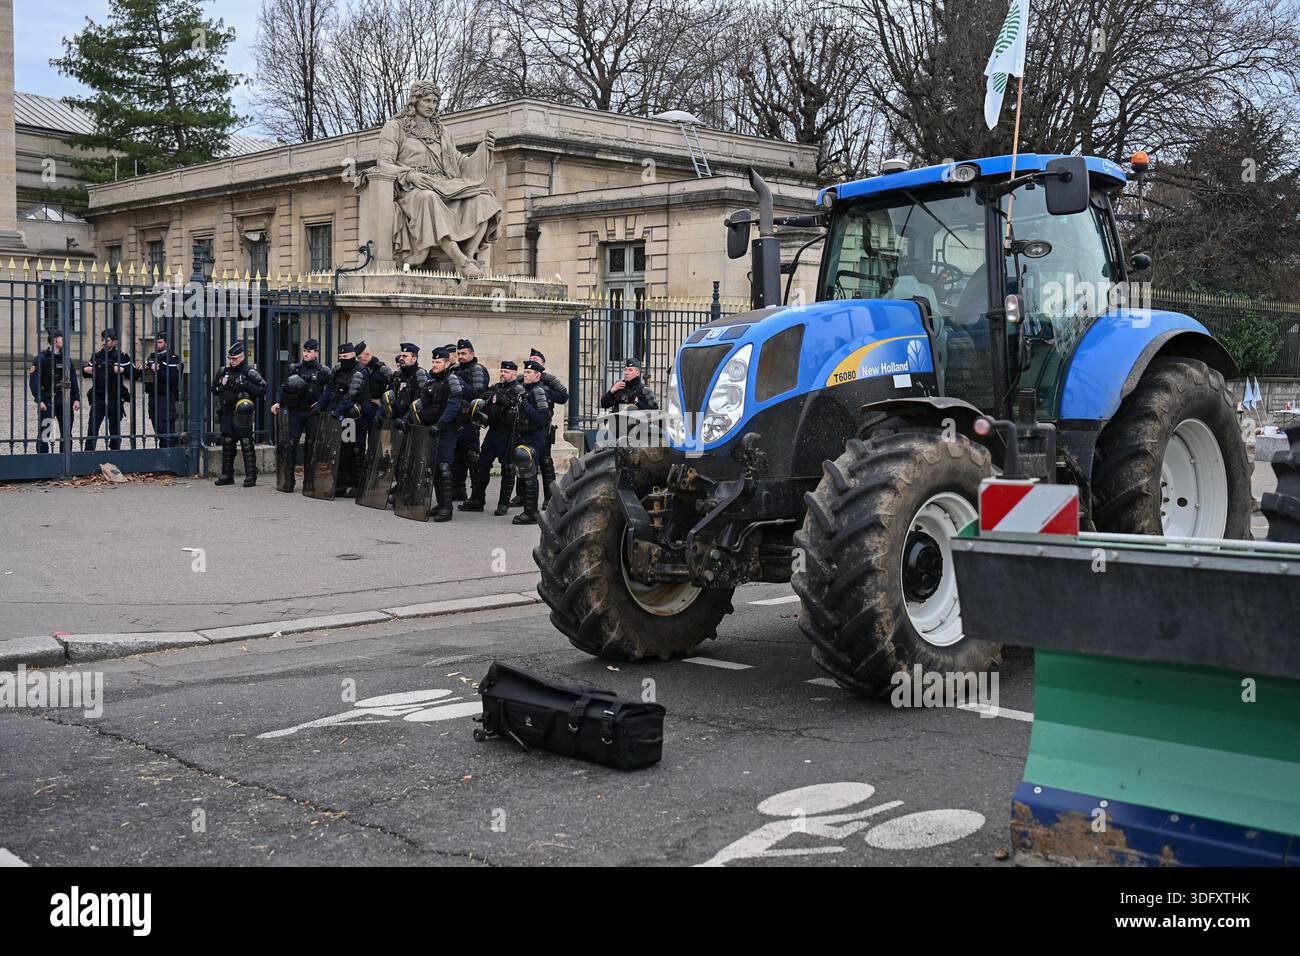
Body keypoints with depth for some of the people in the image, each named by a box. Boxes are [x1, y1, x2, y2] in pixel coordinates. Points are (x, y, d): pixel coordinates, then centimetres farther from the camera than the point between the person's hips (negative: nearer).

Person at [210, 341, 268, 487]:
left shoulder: (250, 372, -3)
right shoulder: (225, 372, 14)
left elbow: (262, 390, -9)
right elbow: (214, 390, 23)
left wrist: (246, 385, -18)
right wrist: (221, 386, 1)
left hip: (242, 413, -6)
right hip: (227, 412, 6)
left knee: (246, 444, -7)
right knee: (227, 443, 7)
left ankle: (251, 476, -3)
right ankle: (227, 475, 15)